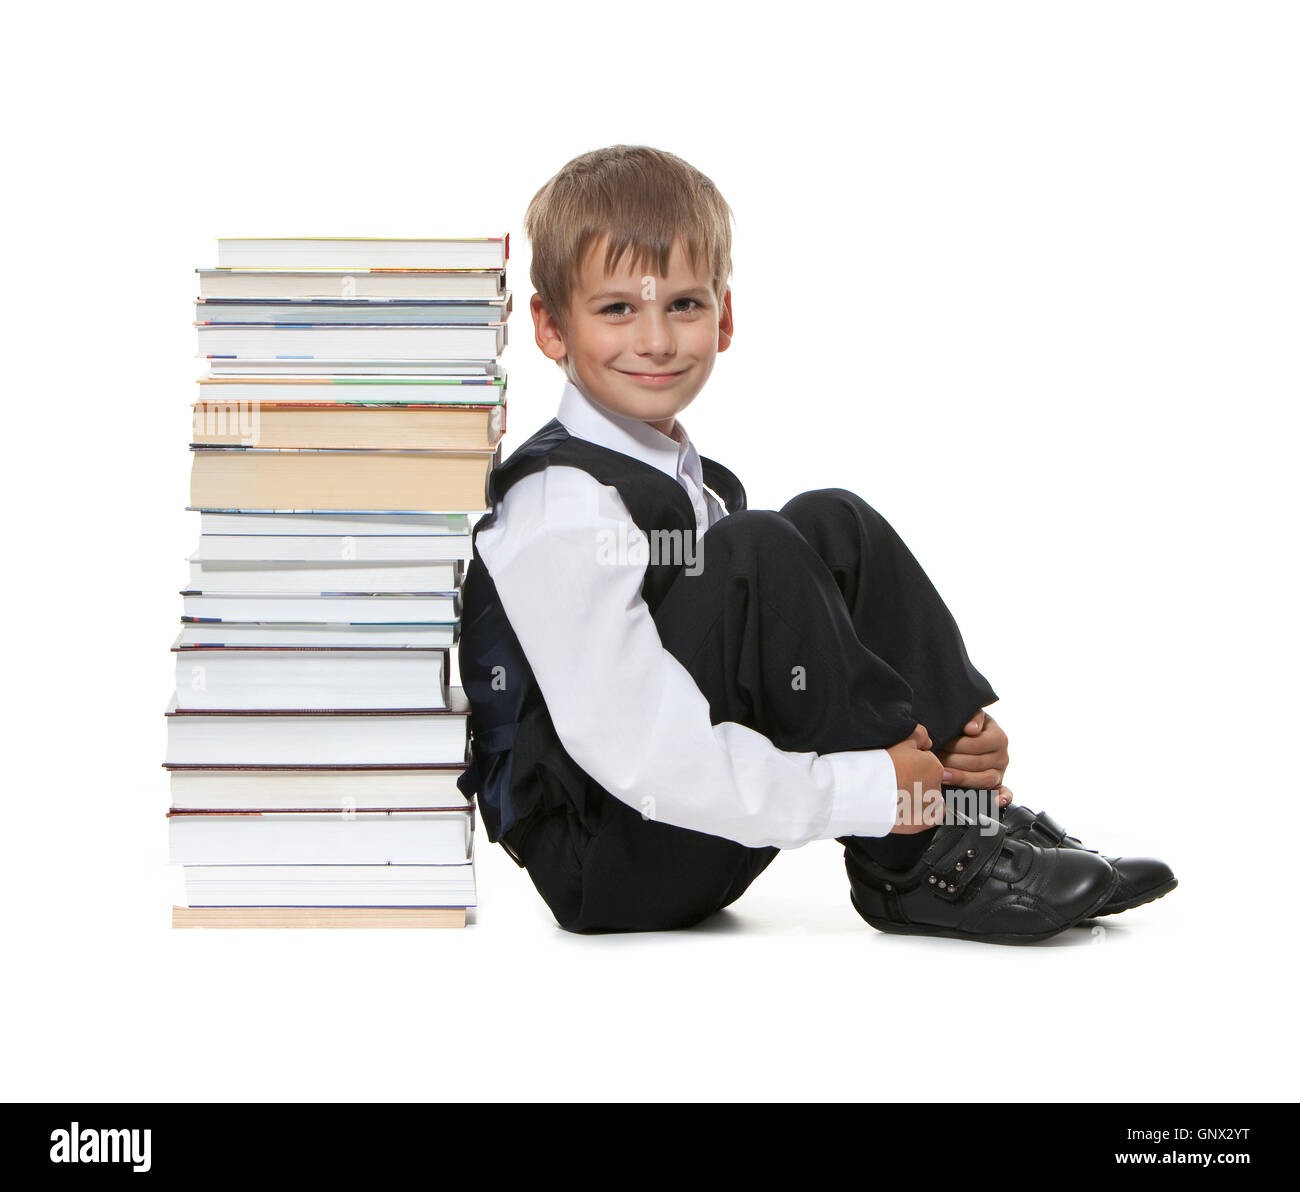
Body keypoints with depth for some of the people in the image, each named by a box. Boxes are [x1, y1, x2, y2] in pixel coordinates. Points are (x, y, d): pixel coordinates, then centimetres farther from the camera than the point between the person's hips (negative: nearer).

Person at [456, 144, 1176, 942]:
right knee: (759, 560, -24)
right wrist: (872, 793, -24)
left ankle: (972, 810, -6)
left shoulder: (690, 485, 11)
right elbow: (644, 755, -28)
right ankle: (917, 865, -17)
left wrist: (941, 730, -6)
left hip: (703, 845, 9)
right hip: (603, 868, -9)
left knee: (836, 529, 1)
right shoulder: (563, 509, -19)